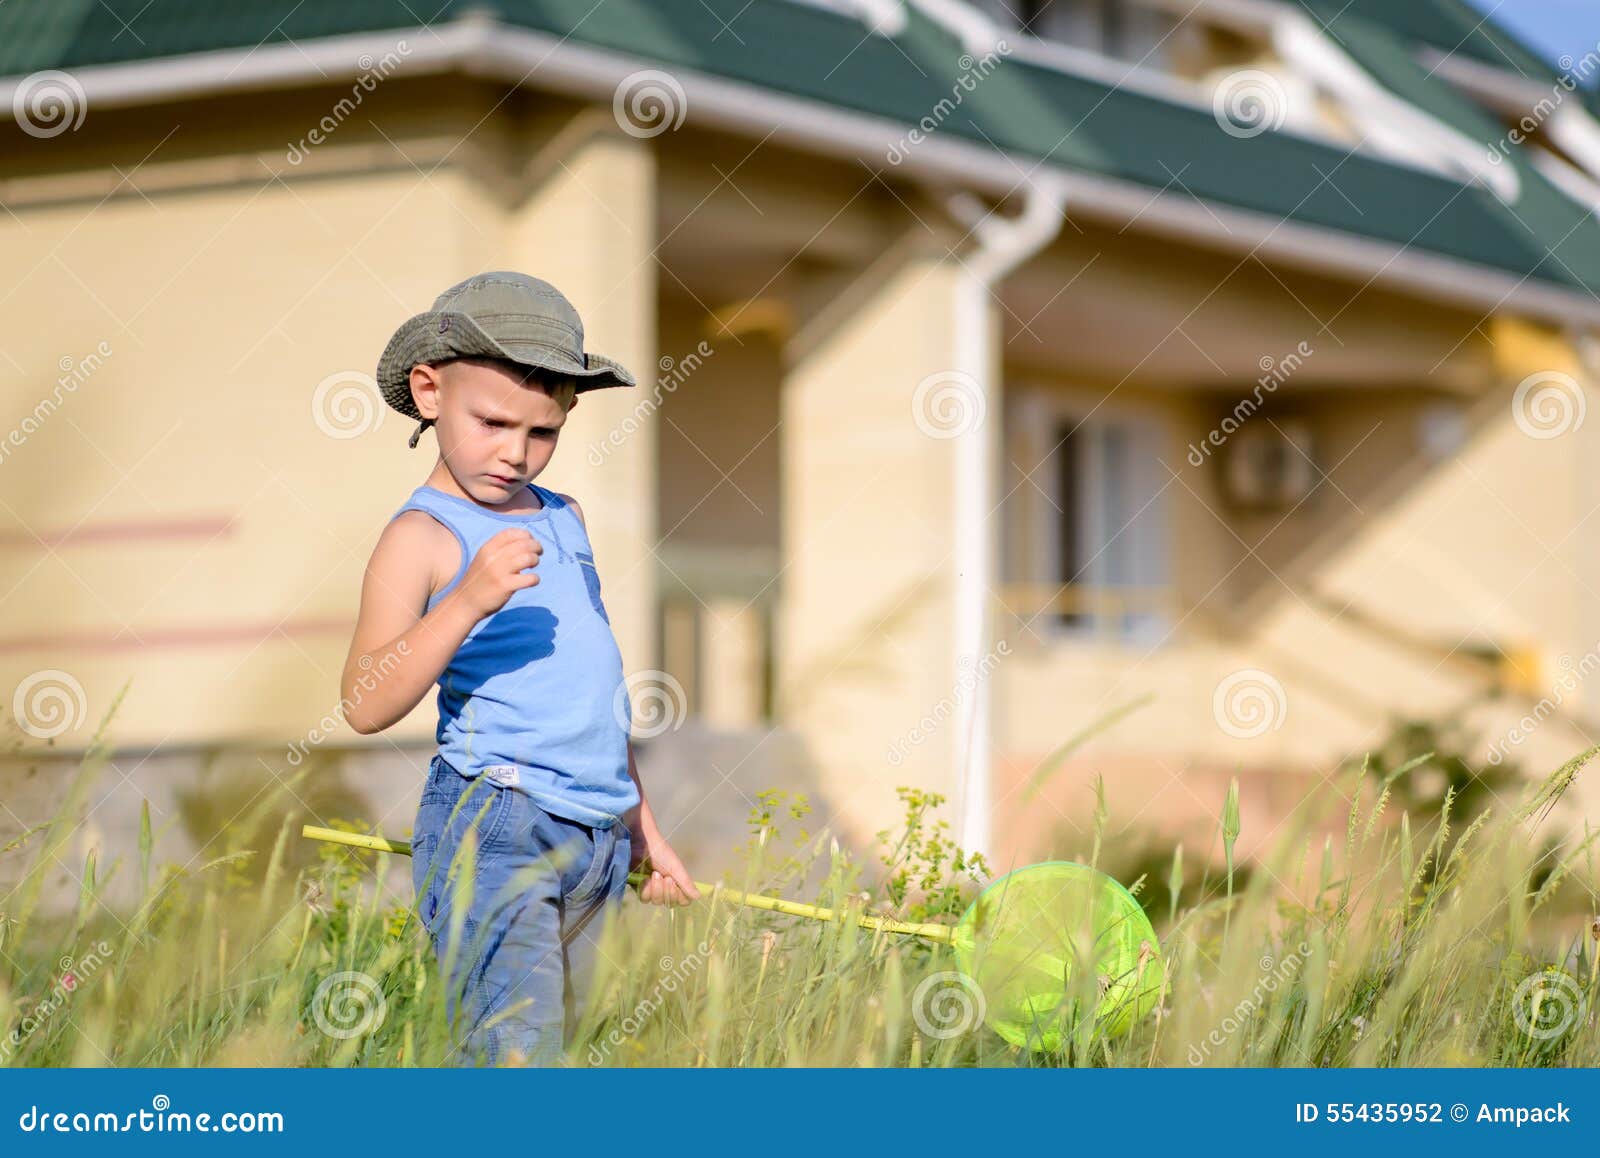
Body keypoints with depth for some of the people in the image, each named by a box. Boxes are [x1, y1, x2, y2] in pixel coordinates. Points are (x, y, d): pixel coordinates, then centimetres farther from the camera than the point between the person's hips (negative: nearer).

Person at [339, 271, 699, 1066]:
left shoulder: (562, 519, 18)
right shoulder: (422, 537, -7)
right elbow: (365, 705, -19)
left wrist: (641, 823, 29)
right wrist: (469, 600, -29)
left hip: (596, 845, 8)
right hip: (492, 829, -8)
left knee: (559, 1039, 9)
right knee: (515, 1058, -17)